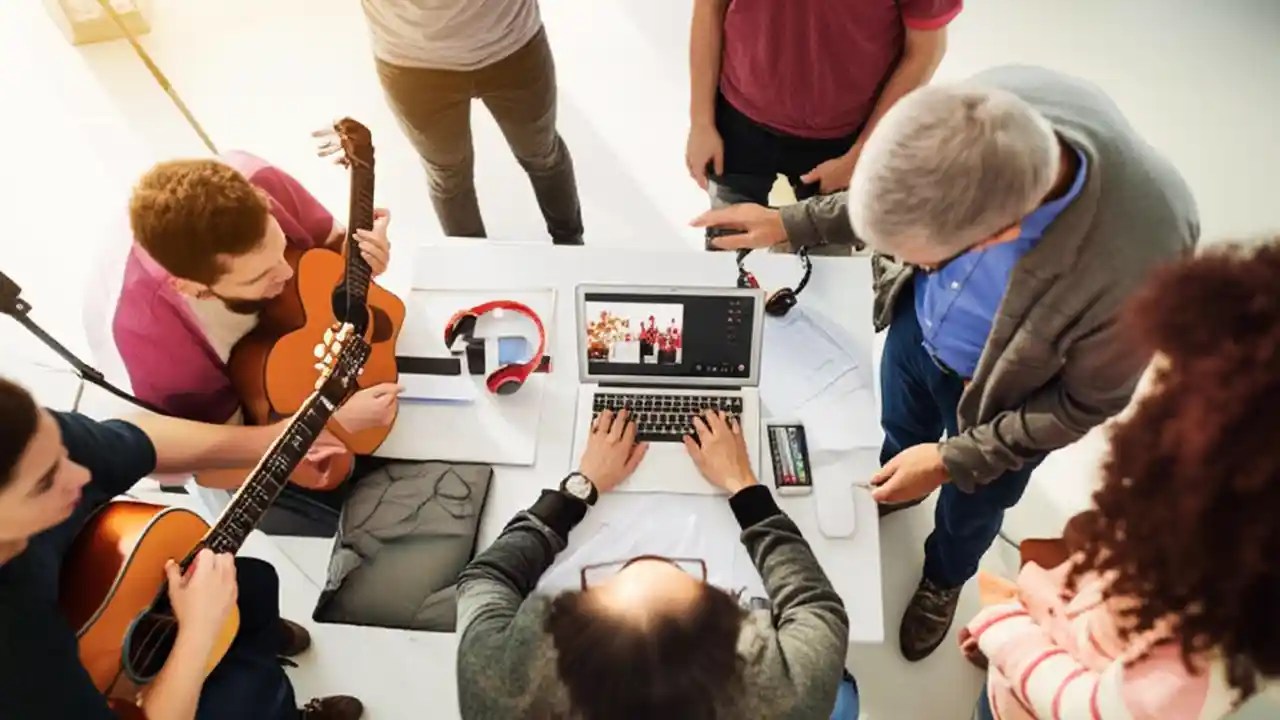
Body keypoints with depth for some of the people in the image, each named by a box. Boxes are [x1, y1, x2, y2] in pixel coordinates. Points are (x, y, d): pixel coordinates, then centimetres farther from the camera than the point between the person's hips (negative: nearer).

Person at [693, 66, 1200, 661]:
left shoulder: (1139, 266, -43)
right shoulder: (990, 105, -33)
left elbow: (1087, 402, -20)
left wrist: (951, 461, -17)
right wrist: (793, 223, -11)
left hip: (998, 400, -2)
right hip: (917, 324, 3)